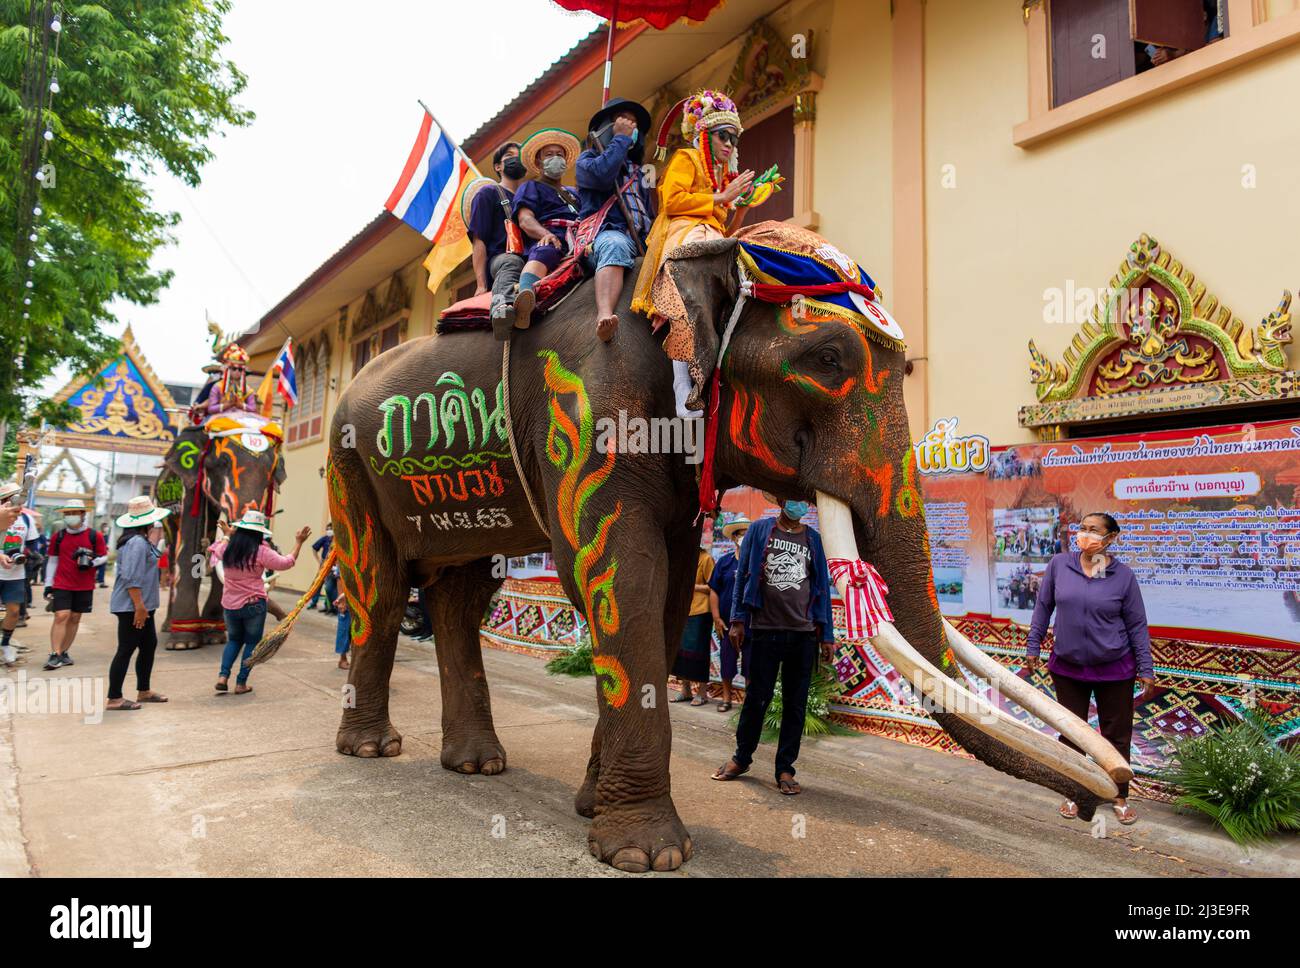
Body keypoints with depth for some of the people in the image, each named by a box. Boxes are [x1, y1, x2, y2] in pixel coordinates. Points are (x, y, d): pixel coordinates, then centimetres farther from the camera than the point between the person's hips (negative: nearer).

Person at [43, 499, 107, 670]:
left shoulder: (95, 536, 0)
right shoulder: (58, 537, 4)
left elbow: (104, 556, 5)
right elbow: (52, 561, 9)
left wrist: (92, 562, -17)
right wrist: (48, 584, 6)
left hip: (85, 586, 1)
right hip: (62, 585, -1)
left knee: (75, 619, 7)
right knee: (61, 616, -11)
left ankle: (63, 653, 18)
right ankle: (54, 655, -11)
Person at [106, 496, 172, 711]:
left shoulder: (144, 541, 13)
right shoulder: (137, 543, -19)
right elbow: (131, 578, -24)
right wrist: (139, 606, -24)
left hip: (143, 606, 10)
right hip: (132, 607, -10)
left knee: (149, 645, 17)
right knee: (126, 649, -4)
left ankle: (143, 691, 28)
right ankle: (114, 698, 3)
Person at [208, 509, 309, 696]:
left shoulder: (227, 548, 0)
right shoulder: (261, 551, -15)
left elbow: (213, 551, 24)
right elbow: (286, 562, -10)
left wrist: (227, 535, 33)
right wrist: (299, 542, -1)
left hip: (230, 605, 5)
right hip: (254, 605, -5)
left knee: (234, 640, 22)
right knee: (252, 642, 10)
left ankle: (223, 676, 8)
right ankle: (241, 683, 9)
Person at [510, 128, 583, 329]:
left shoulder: (572, 192, 43)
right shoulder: (530, 187, 25)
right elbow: (525, 220, 5)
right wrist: (546, 234, -18)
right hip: (550, 238, -6)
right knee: (541, 255, -41)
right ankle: (525, 298, -72)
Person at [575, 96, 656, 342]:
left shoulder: (636, 172, 37)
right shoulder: (588, 159, 20)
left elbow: (649, 215, 36)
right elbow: (602, 174, -6)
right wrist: (621, 138, 6)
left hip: (642, 241, 7)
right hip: (606, 233, -6)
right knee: (615, 245, -42)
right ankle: (604, 315, -65)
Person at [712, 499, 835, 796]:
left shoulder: (813, 538, 10)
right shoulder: (760, 530, 4)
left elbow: (821, 585, 11)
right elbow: (744, 575, 4)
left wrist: (826, 635, 7)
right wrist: (738, 620, -3)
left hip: (803, 634, 2)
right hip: (765, 630, -2)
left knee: (795, 704, 5)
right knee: (756, 698, 6)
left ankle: (785, 769, 16)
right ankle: (742, 758, 25)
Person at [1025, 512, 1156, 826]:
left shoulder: (1123, 575, -9)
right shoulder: (1059, 564, -7)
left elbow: (1137, 625, -2)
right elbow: (1043, 606, 3)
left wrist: (1146, 670, -2)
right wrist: (1033, 647, 4)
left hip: (1114, 669, -1)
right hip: (1067, 667, 1)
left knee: (1117, 734, 11)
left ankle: (1120, 797, 29)